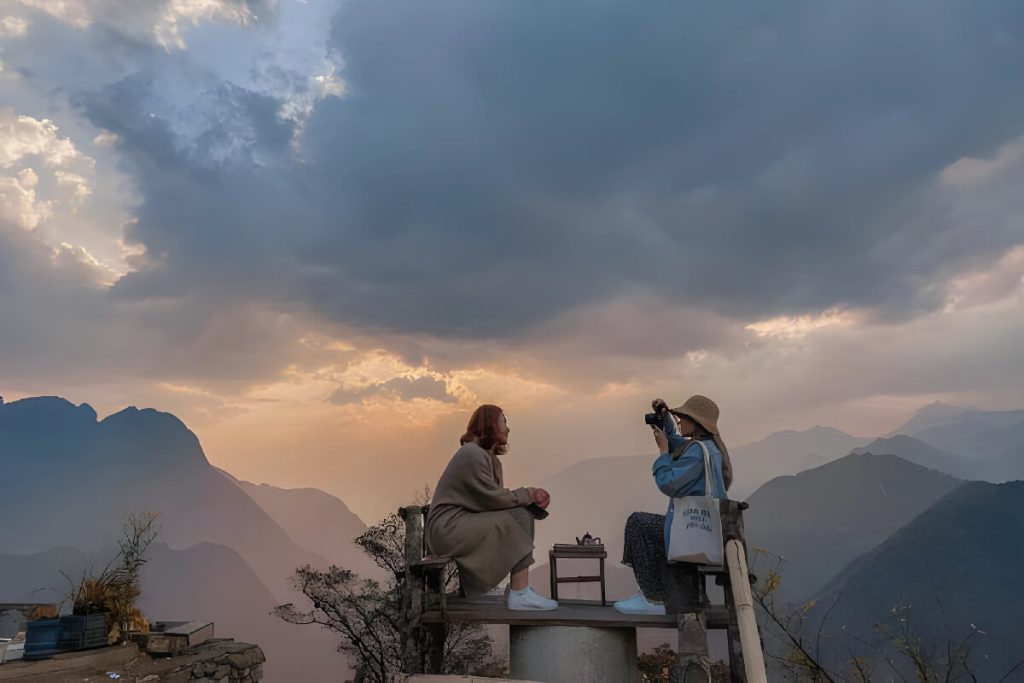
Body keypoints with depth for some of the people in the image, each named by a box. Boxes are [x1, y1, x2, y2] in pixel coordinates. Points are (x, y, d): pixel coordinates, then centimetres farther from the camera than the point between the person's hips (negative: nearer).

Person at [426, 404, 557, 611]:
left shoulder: (490, 457, 15)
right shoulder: (472, 454, -16)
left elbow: (497, 496, 9)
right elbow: (492, 498, -19)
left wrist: (532, 497, -5)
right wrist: (526, 494, -5)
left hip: (465, 522, 10)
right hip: (449, 527, -10)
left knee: (524, 514, 0)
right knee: (518, 517, -17)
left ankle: (518, 586, -2)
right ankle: (520, 595, -16)